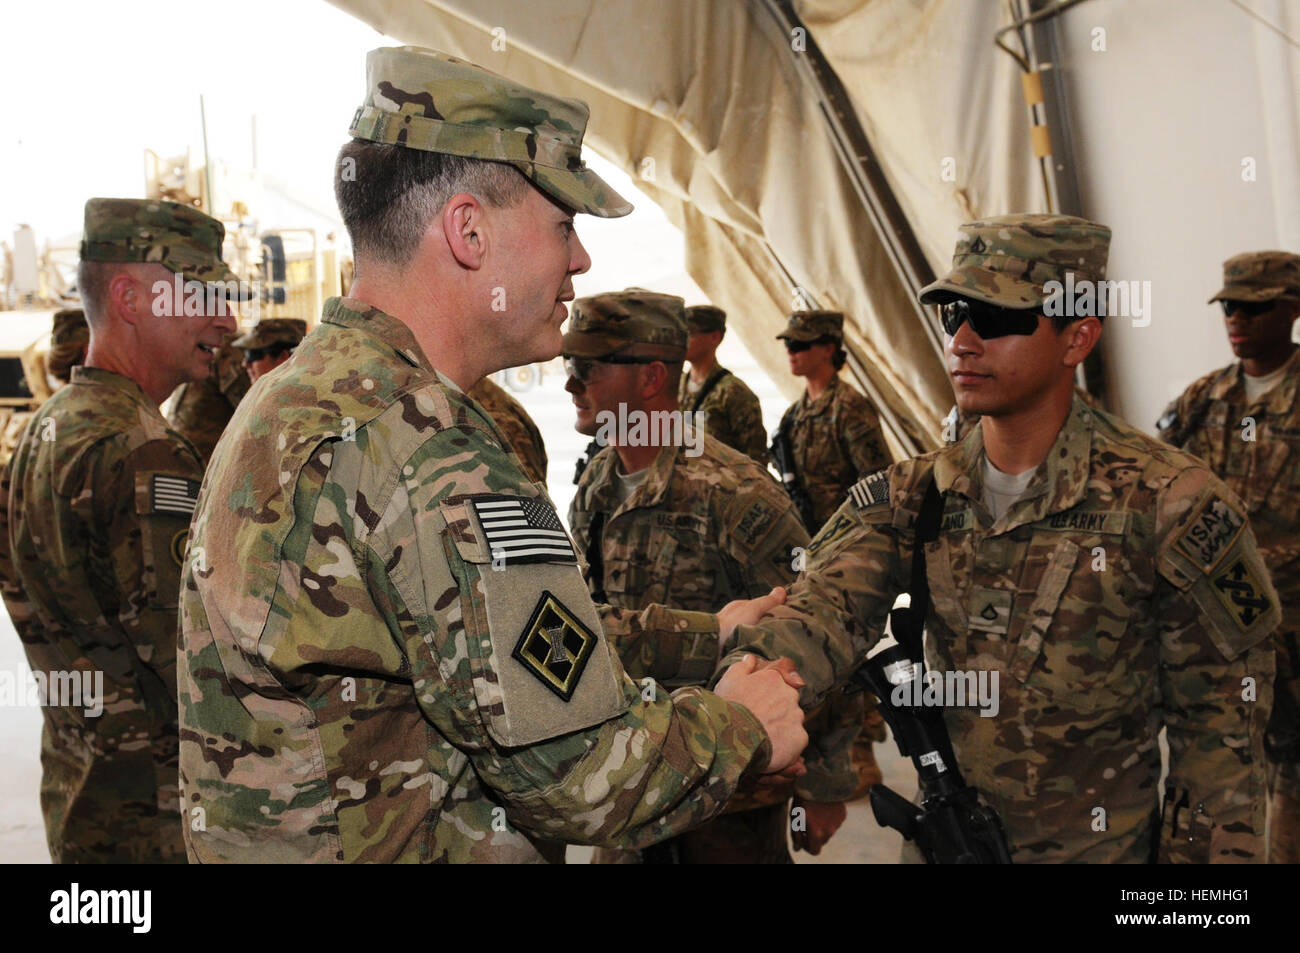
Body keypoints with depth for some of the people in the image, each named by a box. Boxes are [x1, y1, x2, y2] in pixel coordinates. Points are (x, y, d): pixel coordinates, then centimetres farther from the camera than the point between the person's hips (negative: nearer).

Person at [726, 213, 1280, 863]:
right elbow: (827, 607, -22)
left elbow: (1220, 723, -10)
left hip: (1101, 845, -4)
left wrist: (1208, 851, -12)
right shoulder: (906, 498, -4)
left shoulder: (1169, 503, -16)